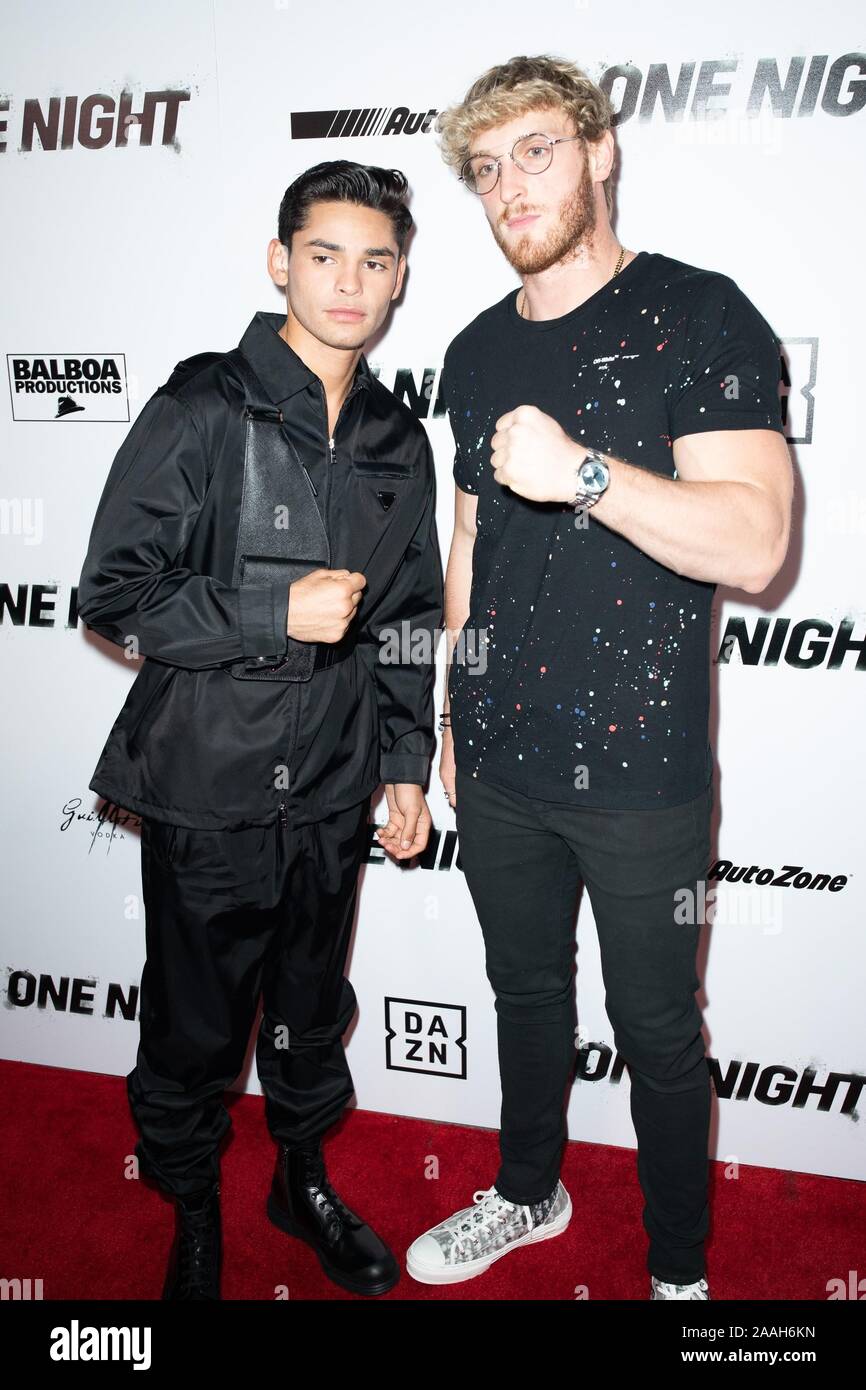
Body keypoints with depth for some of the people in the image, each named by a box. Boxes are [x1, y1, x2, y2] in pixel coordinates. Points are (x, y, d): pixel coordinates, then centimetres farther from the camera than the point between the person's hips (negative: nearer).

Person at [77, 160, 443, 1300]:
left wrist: (406, 762, 9)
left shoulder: (400, 441, 6)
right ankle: (194, 1215, 39)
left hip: (332, 793, 5)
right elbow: (113, 594, -12)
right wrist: (278, 612, -21)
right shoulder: (201, 411, -10)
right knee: (194, 1027, 12)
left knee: (313, 1011, 21)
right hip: (208, 791, -4)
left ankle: (304, 1180, 46)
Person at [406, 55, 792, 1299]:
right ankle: (529, 1195, 47)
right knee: (526, 991, 22)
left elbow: (751, 541, -18)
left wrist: (582, 470, -31)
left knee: (658, 1035, 10)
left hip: (639, 774, -5)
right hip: (500, 765, 6)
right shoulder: (478, 352, 10)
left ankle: (680, 1268, 35)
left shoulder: (698, 316, -7)